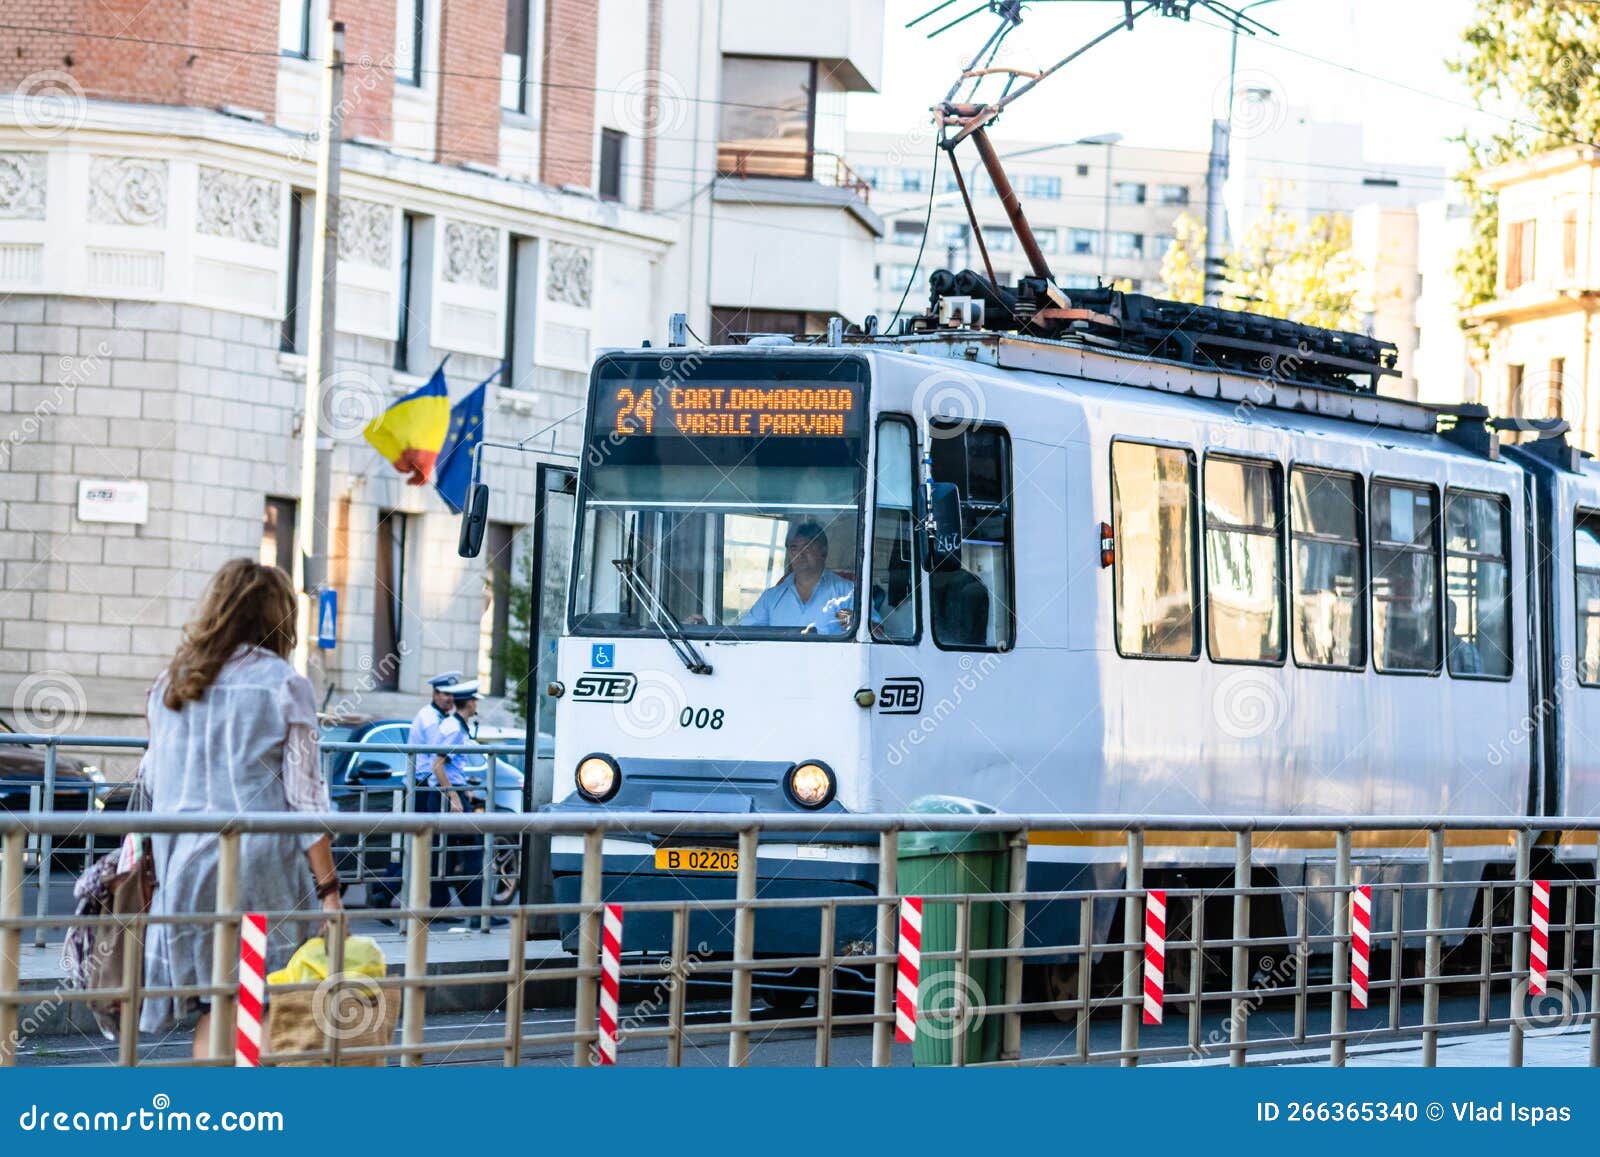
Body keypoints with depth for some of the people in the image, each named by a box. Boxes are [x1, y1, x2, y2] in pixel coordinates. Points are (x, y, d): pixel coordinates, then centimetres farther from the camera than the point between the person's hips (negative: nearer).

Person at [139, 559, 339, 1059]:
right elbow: (305, 796, -7)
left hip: (185, 867, 5)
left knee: (212, 1010, 9)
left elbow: (151, 784, 14)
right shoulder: (284, 686, -4)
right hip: (262, 863, -4)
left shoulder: (171, 683, 10)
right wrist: (328, 887, -6)